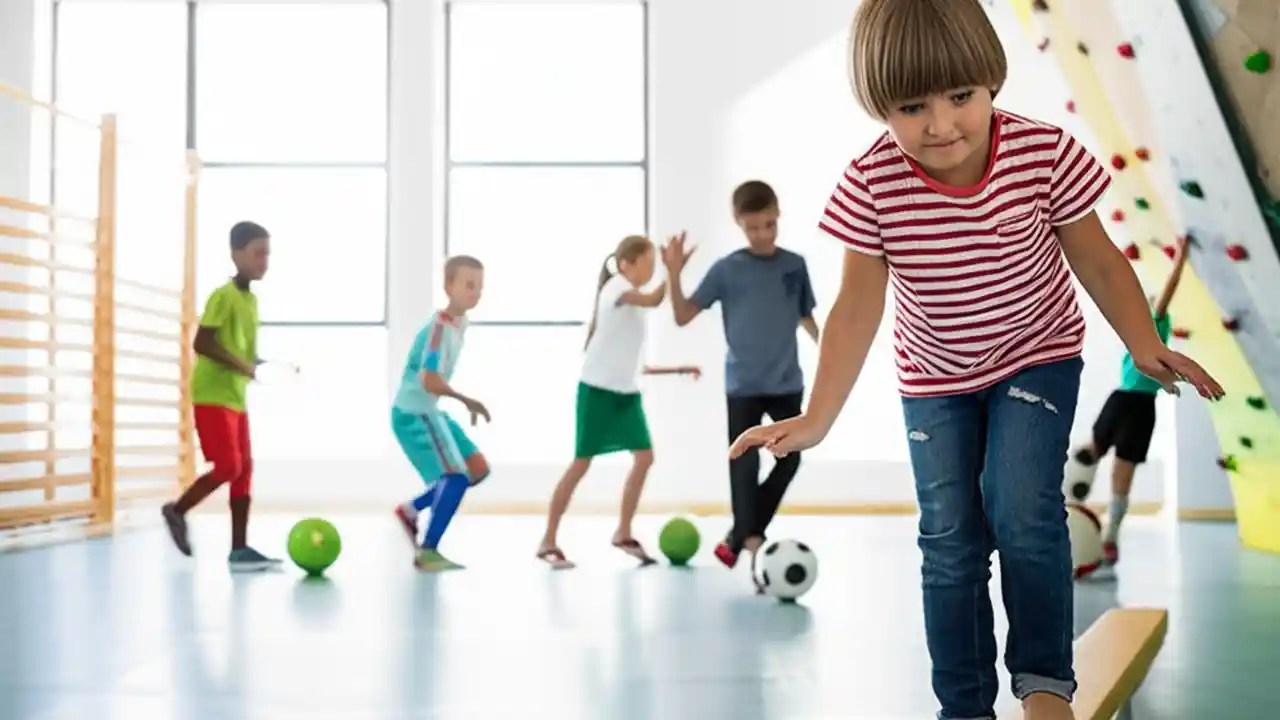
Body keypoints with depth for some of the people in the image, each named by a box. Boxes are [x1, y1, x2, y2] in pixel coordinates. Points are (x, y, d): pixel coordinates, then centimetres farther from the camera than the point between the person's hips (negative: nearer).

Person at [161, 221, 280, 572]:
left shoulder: (251, 300, 14)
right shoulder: (223, 295, -13)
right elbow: (202, 343, -20)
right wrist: (240, 364, -24)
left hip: (236, 396, 9)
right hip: (212, 395, -9)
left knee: (245, 468, 4)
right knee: (228, 467, -12)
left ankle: (240, 549, 7)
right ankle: (177, 510, 12)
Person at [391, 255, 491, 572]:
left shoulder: (460, 322, 8)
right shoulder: (440, 326, -22)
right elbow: (430, 380, -31)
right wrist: (466, 400, -20)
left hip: (429, 412, 10)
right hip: (413, 414, -10)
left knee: (478, 468, 10)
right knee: (456, 475, -15)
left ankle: (410, 510, 20)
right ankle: (427, 553, -6)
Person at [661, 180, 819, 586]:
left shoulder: (795, 265, 2)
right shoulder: (727, 269, -6)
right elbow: (683, 317, -9)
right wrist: (674, 275, -22)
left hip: (787, 383, 4)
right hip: (742, 385, -3)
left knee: (789, 460, 6)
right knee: (745, 465, -5)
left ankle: (738, 537, 21)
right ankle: (754, 545, 1)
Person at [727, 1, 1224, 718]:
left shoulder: (1045, 153, -23)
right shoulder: (870, 185, -23)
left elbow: (1099, 261, -10)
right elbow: (857, 309, -19)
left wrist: (1146, 345, -19)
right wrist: (816, 419, -25)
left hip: (1038, 357, -1)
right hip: (935, 378, 1)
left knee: (1021, 511, -17)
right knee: (950, 540, 3)